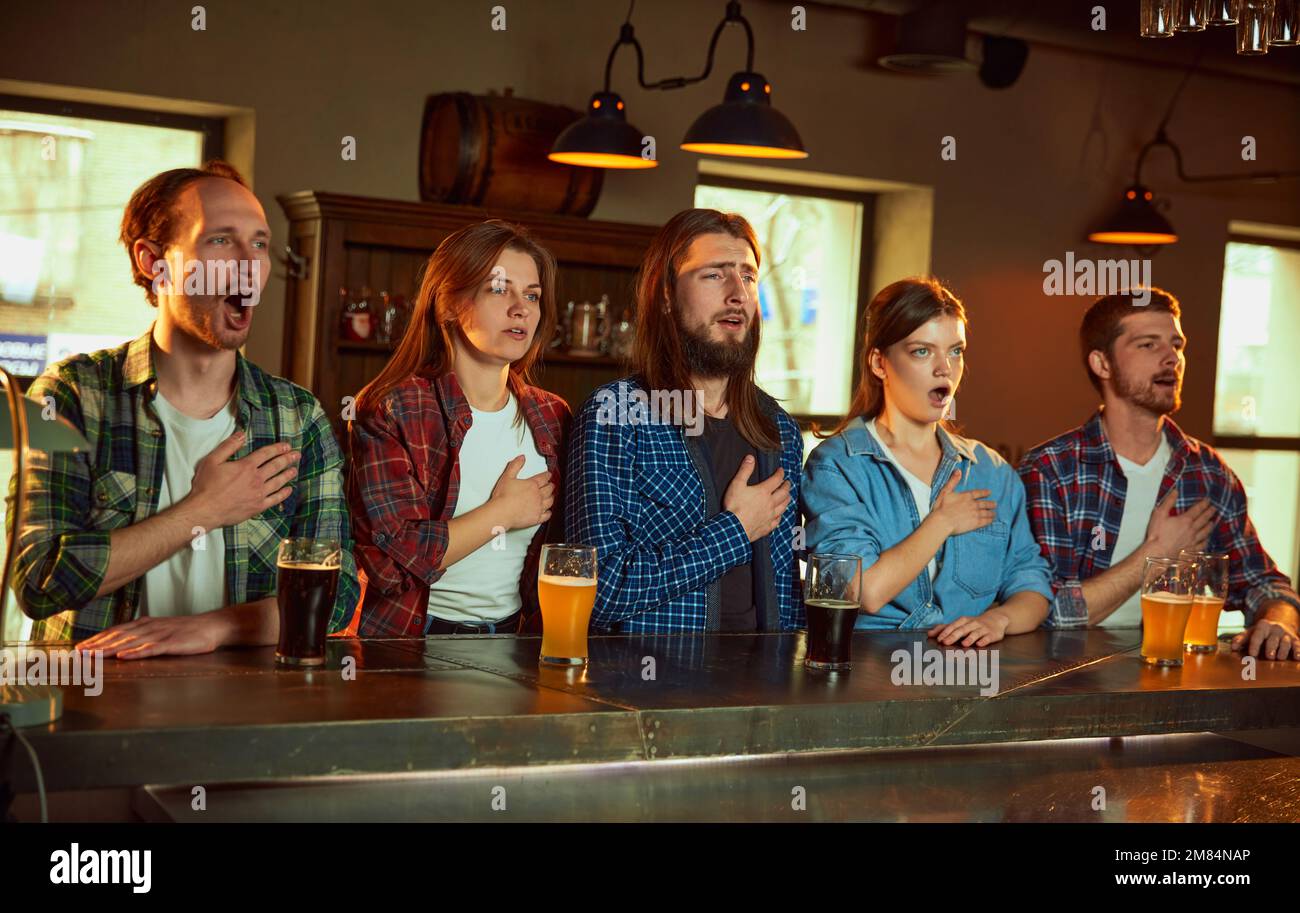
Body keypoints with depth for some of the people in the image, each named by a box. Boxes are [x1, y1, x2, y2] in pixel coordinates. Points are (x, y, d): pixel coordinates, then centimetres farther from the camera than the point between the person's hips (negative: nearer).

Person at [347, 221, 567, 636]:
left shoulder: (551, 417, 9)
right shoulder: (389, 410, -7)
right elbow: (389, 561, -17)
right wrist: (504, 512, -9)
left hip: (514, 636, 3)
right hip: (411, 643, -3)